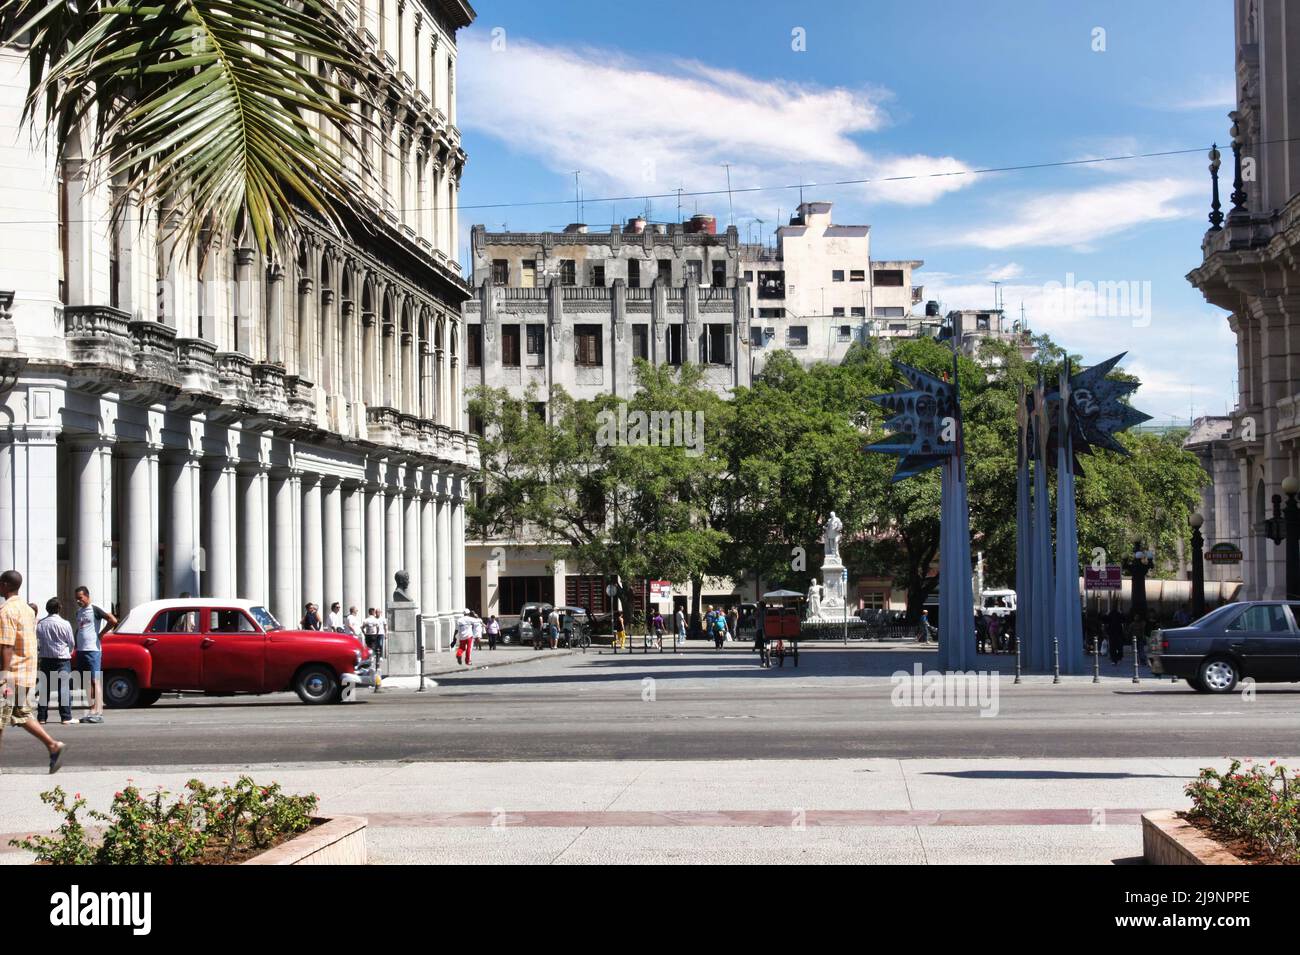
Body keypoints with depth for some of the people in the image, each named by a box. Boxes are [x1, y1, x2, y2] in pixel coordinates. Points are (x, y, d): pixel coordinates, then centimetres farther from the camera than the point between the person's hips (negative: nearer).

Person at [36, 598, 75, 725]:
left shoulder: (40, 624, 2)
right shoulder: (64, 624, -9)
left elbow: (37, 643, 4)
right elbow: (72, 643, 0)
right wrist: (68, 651, 19)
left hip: (45, 659, 4)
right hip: (62, 658, -4)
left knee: (45, 688, 10)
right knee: (64, 688, -1)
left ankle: (41, 717, 11)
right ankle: (66, 717, -4)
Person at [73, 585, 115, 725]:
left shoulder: (95, 610, -6)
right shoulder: (79, 612, 16)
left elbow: (113, 621, -16)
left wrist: (101, 633, -8)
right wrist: (75, 646, 16)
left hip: (93, 650, -8)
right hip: (81, 650, 8)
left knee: (96, 681, -9)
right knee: (87, 682, 6)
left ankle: (99, 713, -13)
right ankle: (92, 712, 7)